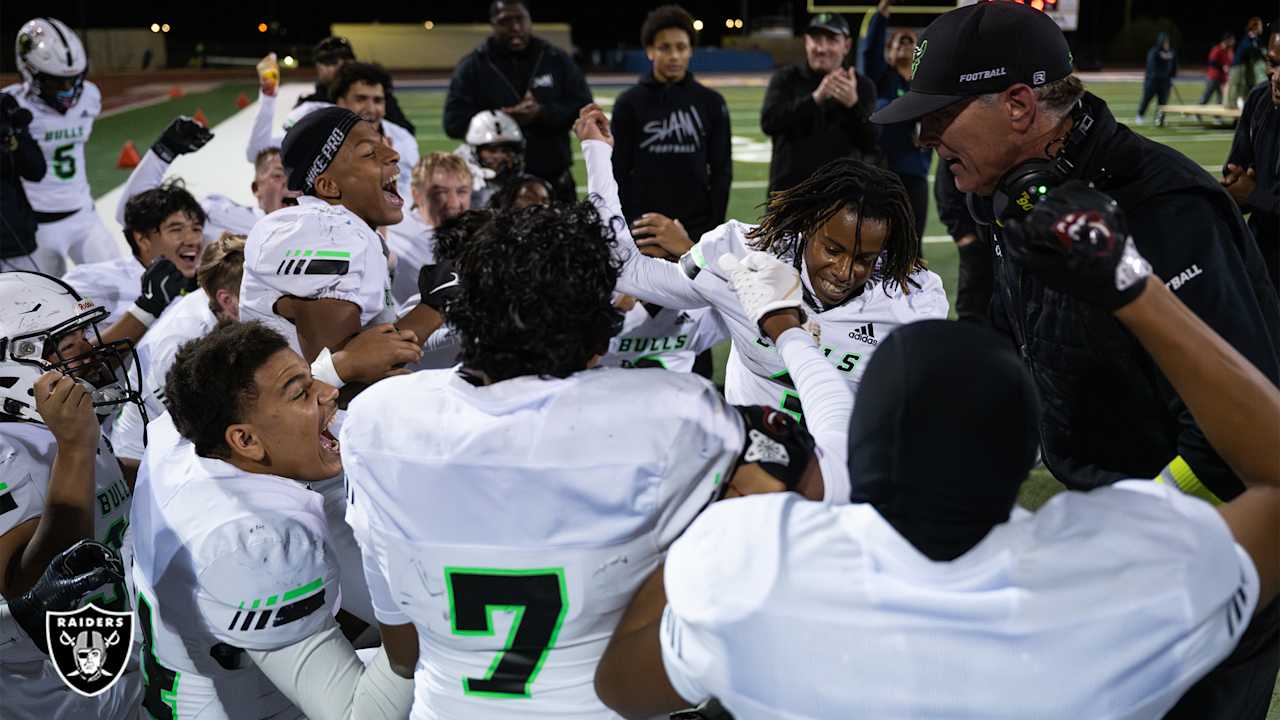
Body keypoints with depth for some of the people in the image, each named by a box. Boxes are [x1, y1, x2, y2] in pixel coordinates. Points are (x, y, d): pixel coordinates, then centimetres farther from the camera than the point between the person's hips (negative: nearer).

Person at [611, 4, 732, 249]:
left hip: (698, 227, 1)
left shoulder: (711, 103, 4)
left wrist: (716, 224, -1)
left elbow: (721, 170, 6)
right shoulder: (629, 103, 1)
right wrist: (625, 225, -4)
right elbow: (618, 171, 2)